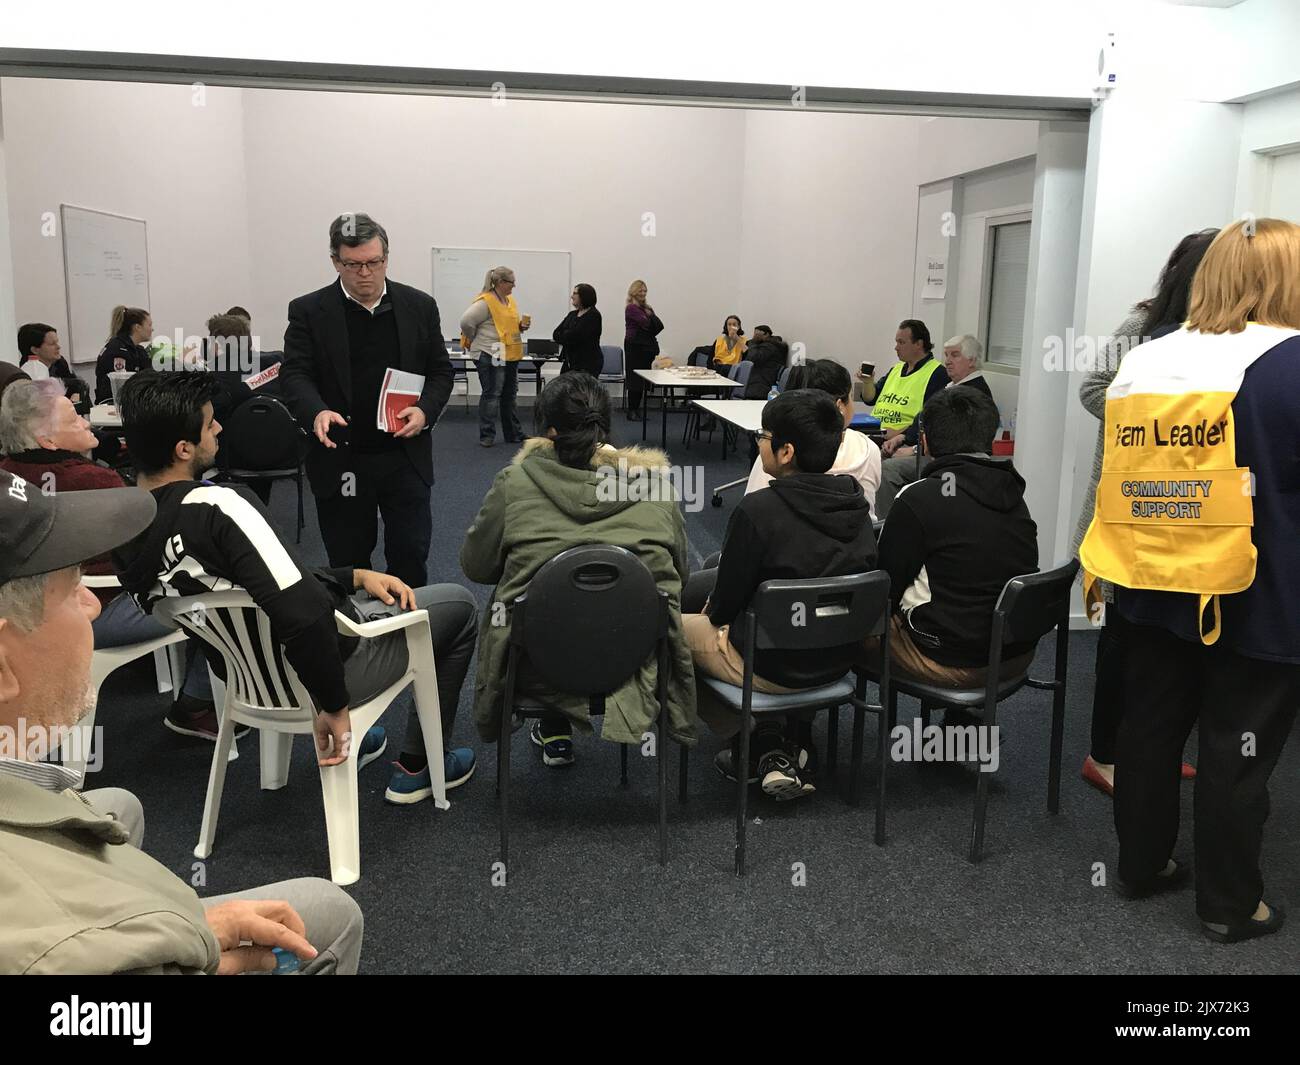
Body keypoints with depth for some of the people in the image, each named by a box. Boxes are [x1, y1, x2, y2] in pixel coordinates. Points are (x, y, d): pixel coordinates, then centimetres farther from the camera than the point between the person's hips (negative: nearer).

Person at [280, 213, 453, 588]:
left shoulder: (420, 306, 4)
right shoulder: (308, 311, -2)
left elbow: (441, 371, 9)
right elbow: (295, 374, -6)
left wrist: (425, 410, -11)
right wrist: (316, 413, -27)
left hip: (405, 457, 1)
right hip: (340, 461, -1)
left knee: (411, 556, 5)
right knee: (348, 564, 11)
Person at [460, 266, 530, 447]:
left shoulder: (510, 300, 13)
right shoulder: (485, 302, -15)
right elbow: (466, 321, -19)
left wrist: (522, 326, 4)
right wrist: (476, 341, -6)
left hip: (510, 356, 9)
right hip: (491, 356, -8)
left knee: (509, 395, 14)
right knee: (491, 395, -3)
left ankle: (513, 434, 22)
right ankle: (487, 435, 5)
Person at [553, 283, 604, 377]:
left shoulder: (593, 315, -8)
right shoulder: (572, 314, 17)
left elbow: (575, 336, -16)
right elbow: (556, 333, 10)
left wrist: (560, 337, 1)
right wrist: (566, 337, -9)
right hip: (570, 362, 7)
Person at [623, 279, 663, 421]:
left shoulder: (647, 308, 15)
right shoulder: (631, 308, -7)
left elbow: (659, 326, 7)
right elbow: (646, 323, -17)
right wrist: (650, 315, 1)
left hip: (647, 345, 7)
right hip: (635, 345, -7)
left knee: (644, 378, 8)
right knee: (635, 377, -6)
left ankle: (637, 408, 14)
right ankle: (631, 410, -1)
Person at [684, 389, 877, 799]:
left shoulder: (758, 510, -25)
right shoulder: (856, 505, -5)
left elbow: (723, 607, -16)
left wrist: (716, 609, 10)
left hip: (770, 667, -6)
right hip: (838, 660, 6)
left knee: (676, 626, 17)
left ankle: (759, 744, 15)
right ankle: (795, 747, 24)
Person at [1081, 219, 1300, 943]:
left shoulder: (1145, 360, 3)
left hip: (1154, 590, 5)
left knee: (1150, 728, 17)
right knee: (1237, 753, 8)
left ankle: (1142, 864, 32)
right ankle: (1231, 906, 22)